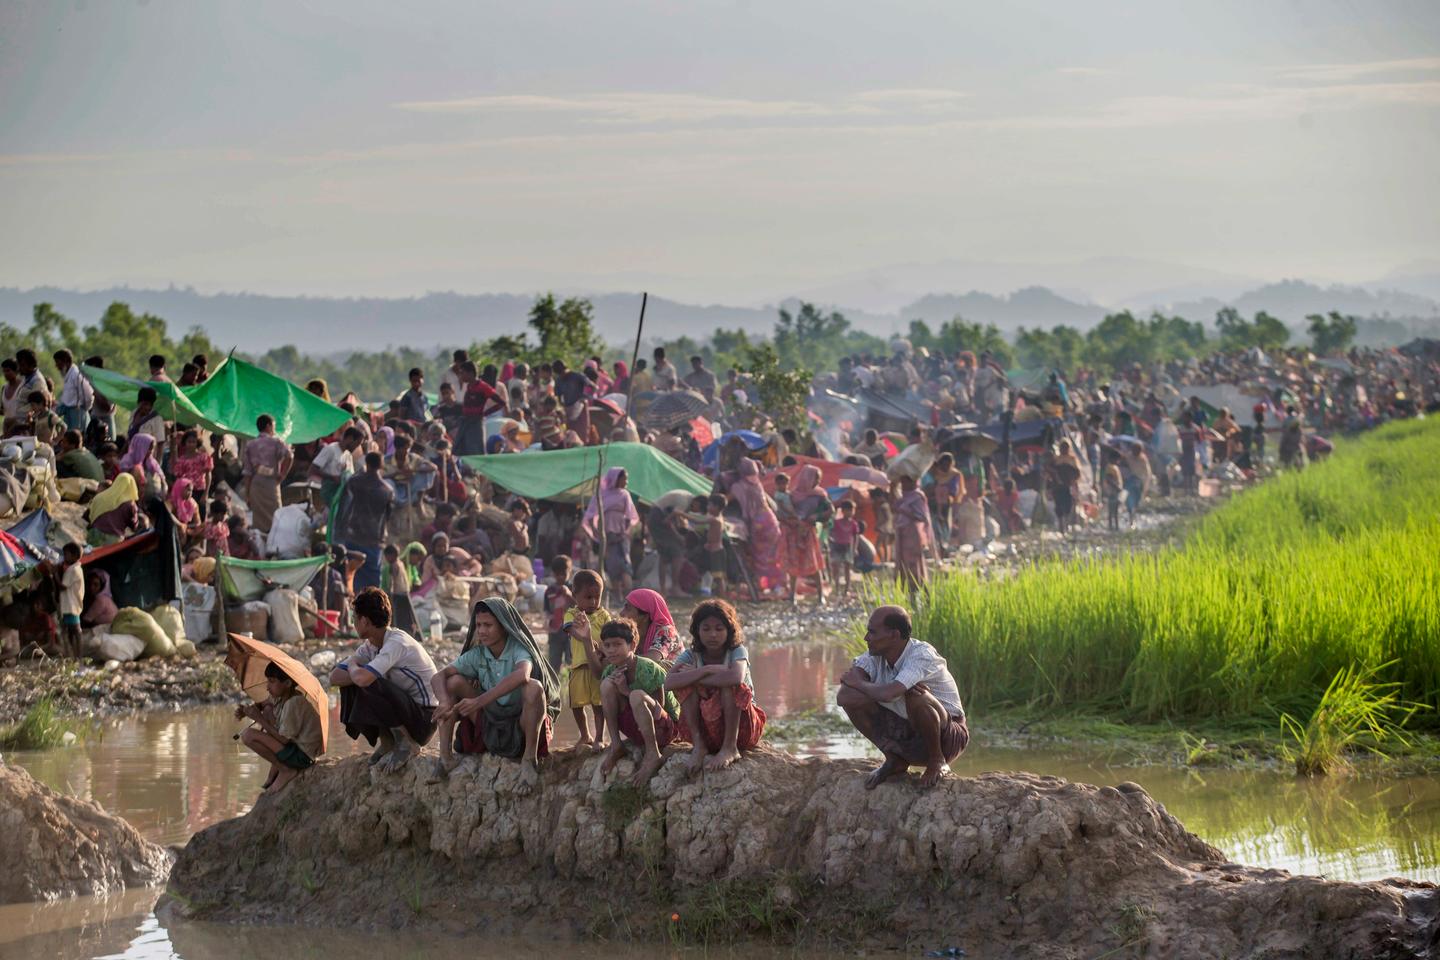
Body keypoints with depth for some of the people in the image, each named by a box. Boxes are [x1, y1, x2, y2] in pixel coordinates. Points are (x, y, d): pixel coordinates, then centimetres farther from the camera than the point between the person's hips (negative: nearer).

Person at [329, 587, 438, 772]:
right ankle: (387, 743, 7)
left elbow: (363, 678, -36)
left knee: (370, 687, -28)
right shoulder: (370, 646, 4)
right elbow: (335, 677, 0)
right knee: (350, 687, -3)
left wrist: (353, 665, -12)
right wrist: (358, 671, -19)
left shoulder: (397, 643, -23)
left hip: (424, 720, -8)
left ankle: (407, 744, -11)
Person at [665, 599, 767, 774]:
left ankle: (730, 748, -22)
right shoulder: (691, 655, -3)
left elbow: (736, 677, -36)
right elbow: (669, 682, -25)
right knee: (685, 682, -17)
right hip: (706, 731, 3)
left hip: (742, 725, -3)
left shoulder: (737, 651, -10)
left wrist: (694, 676, -27)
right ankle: (699, 745, -19)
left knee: (730, 684, -29)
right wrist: (706, 670, -31)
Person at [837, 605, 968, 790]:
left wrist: (858, 683, -21)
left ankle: (937, 760, -11)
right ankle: (895, 759, 5)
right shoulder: (874, 657, -7)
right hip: (909, 735, 6)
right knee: (852, 700, -9)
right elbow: (842, 697, -19)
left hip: (947, 738, -6)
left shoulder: (922, 655, -26)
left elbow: (888, 694, -40)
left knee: (914, 696, -36)